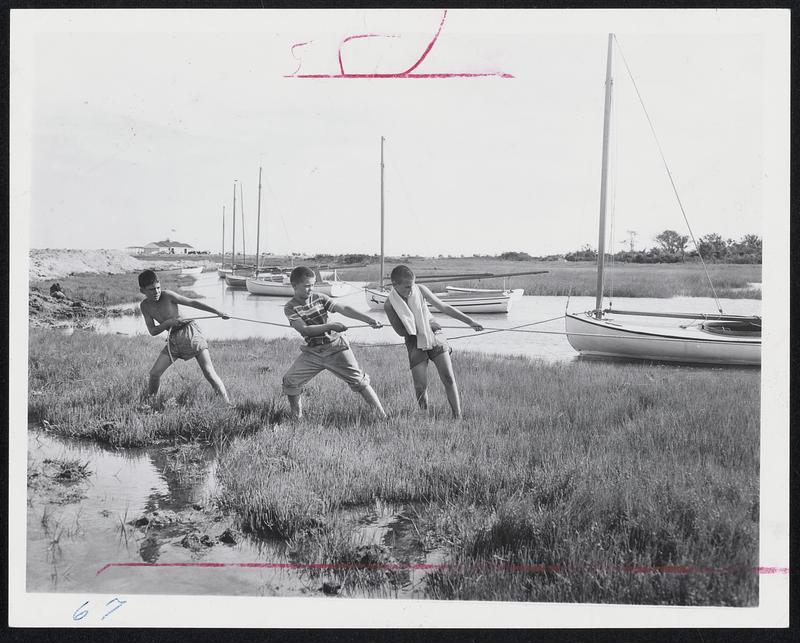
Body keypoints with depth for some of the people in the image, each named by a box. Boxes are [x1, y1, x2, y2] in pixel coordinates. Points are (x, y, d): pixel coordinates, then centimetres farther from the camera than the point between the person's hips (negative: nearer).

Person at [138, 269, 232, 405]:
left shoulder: (167, 295, -11)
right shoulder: (145, 306, 1)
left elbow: (193, 303, -7)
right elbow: (152, 331, 0)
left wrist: (218, 312, -8)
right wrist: (168, 323, -18)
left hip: (189, 332, -5)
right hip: (173, 340, 5)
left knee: (208, 372, -14)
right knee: (154, 373, -2)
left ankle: (228, 404, -15)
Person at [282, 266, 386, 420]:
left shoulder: (319, 298, -3)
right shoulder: (290, 308, -8)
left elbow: (344, 309, -10)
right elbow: (304, 329, -19)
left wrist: (368, 319, -19)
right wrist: (331, 326, -27)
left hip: (335, 346, 0)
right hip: (312, 351, 0)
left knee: (359, 381, -4)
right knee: (290, 381, -8)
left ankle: (382, 416, 1)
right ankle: (296, 418, 12)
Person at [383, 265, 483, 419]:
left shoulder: (420, 290, -8)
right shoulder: (389, 305, -11)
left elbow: (444, 307, 0)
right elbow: (401, 331, -5)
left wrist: (470, 321, 0)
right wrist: (425, 326, -10)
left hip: (435, 336, 1)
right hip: (415, 343, -1)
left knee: (448, 378, -8)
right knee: (420, 386, -8)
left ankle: (458, 418, -3)